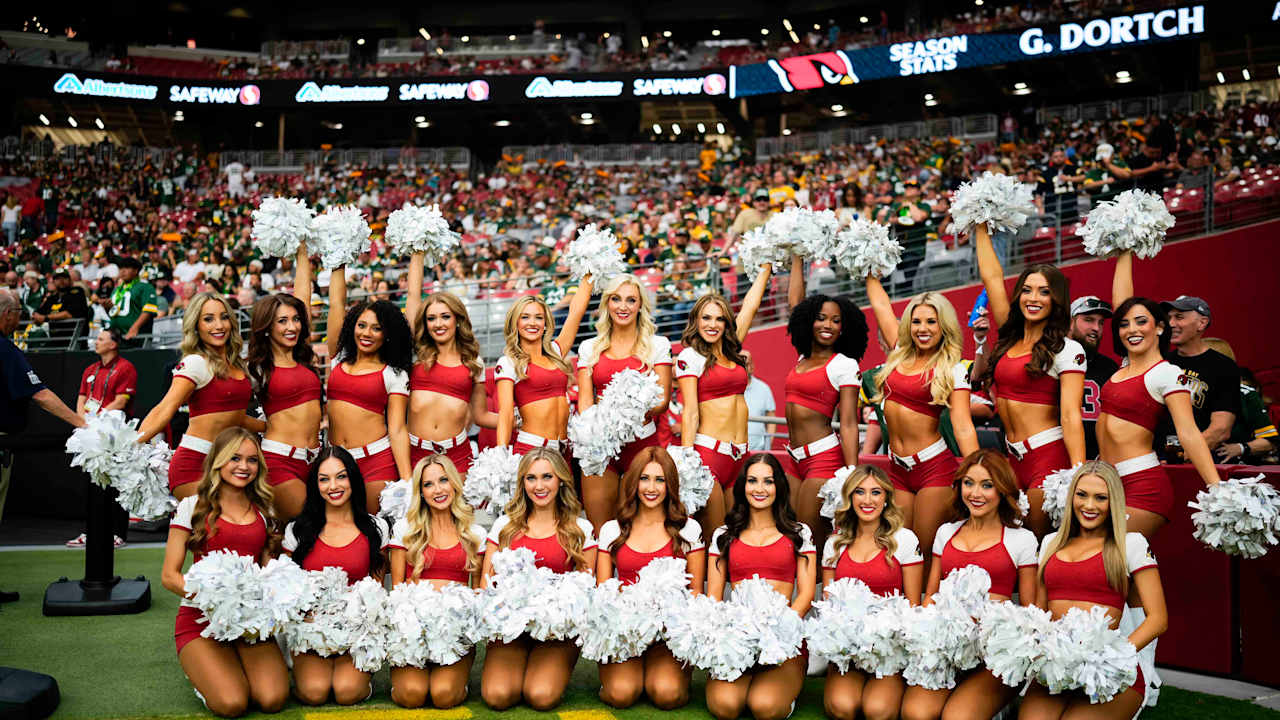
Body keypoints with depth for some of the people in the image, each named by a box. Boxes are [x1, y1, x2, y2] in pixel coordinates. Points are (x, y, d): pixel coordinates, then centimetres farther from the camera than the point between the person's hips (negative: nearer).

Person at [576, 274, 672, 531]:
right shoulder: (589, 348, 14)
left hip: (642, 441, -1)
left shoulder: (658, 345, 7)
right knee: (600, 531, 0)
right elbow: (585, 399, 7)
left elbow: (663, 399, 1)